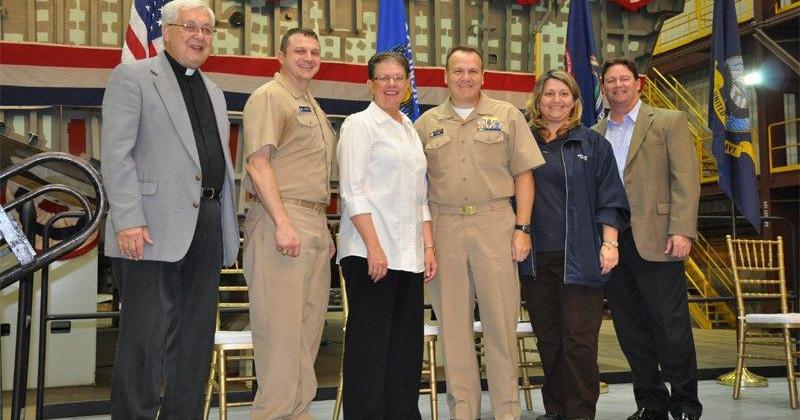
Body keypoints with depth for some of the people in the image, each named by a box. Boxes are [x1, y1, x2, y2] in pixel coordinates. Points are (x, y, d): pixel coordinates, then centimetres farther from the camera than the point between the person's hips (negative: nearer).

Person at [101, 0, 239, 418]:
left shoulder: (214, 92, 22)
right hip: (153, 228, -6)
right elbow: (116, 153, -7)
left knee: (195, 336, 10)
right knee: (146, 336, -4)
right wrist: (128, 220, -17)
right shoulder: (132, 77, 2)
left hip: (207, 227, 7)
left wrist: (228, 223, 11)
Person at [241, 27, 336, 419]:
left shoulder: (313, 107, 23)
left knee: (309, 325, 10)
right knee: (280, 326, -8)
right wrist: (282, 223, -21)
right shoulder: (268, 97, -4)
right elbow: (258, 163, -14)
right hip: (280, 220, -9)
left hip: (315, 225, 9)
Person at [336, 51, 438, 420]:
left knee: (407, 343, 8)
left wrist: (429, 246, 11)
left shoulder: (410, 130, 19)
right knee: (369, 343, -4)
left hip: (409, 254, 7)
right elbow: (352, 191, -11)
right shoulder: (360, 125, -1)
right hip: (371, 251, -7)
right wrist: (374, 246, -18)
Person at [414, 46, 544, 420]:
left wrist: (522, 228, -5)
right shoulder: (426, 123, 12)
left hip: (495, 223, -1)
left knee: (501, 319, 0)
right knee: (453, 322, 6)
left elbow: (523, 174, 4)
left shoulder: (507, 116, 8)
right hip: (443, 226, 2)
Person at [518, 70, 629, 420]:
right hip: (535, 258, 3)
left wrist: (609, 243, -6)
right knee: (548, 340, 10)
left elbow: (609, 198, 3)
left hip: (578, 258, -2)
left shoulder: (593, 144, 7)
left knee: (579, 341, -3)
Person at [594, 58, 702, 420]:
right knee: (631, 329, 8)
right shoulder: (595, 134, 16)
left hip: (655, 240, -4)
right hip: (611, 242, 4)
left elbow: (685, 179, -3)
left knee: (671, 326, -1)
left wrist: (681, 230, -14)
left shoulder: (669, 122, 5)